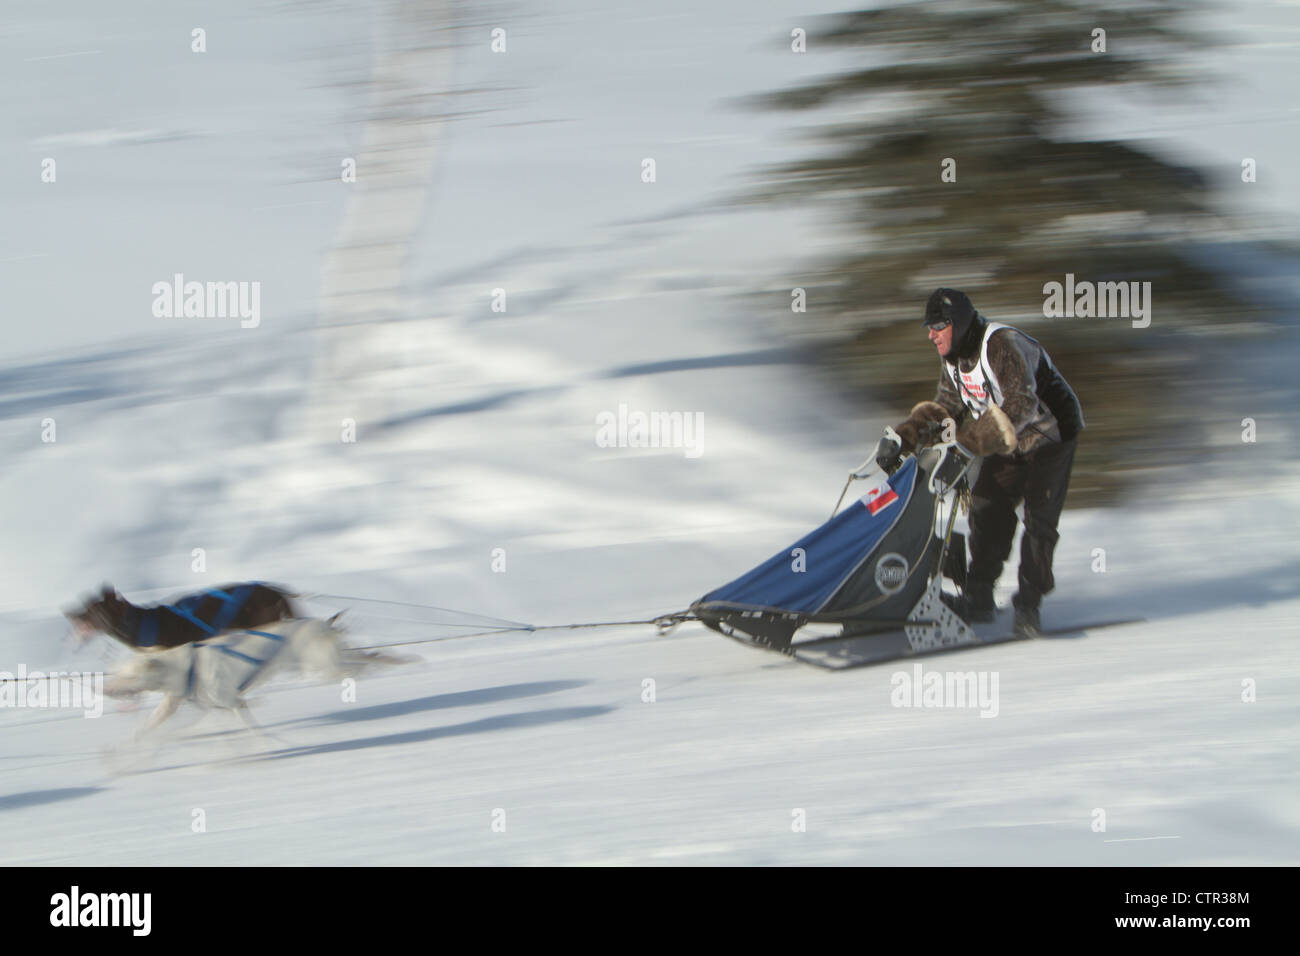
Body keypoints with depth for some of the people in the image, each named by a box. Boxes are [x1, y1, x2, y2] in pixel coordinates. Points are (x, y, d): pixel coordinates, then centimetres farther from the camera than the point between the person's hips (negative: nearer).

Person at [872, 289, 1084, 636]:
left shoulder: (1003, 346, -30)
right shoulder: (953, 358, -3)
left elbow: (1020, 408, -38)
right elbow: (947, 408, 1)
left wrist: (967, 442, -43)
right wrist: (902, 438, -14)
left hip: (1049, 434, -8)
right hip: (1007, 443, 8)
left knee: (1039, 519, -12)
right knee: (987, 510, -2)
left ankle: (1029, 603, -7)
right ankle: (979, 596, 3)